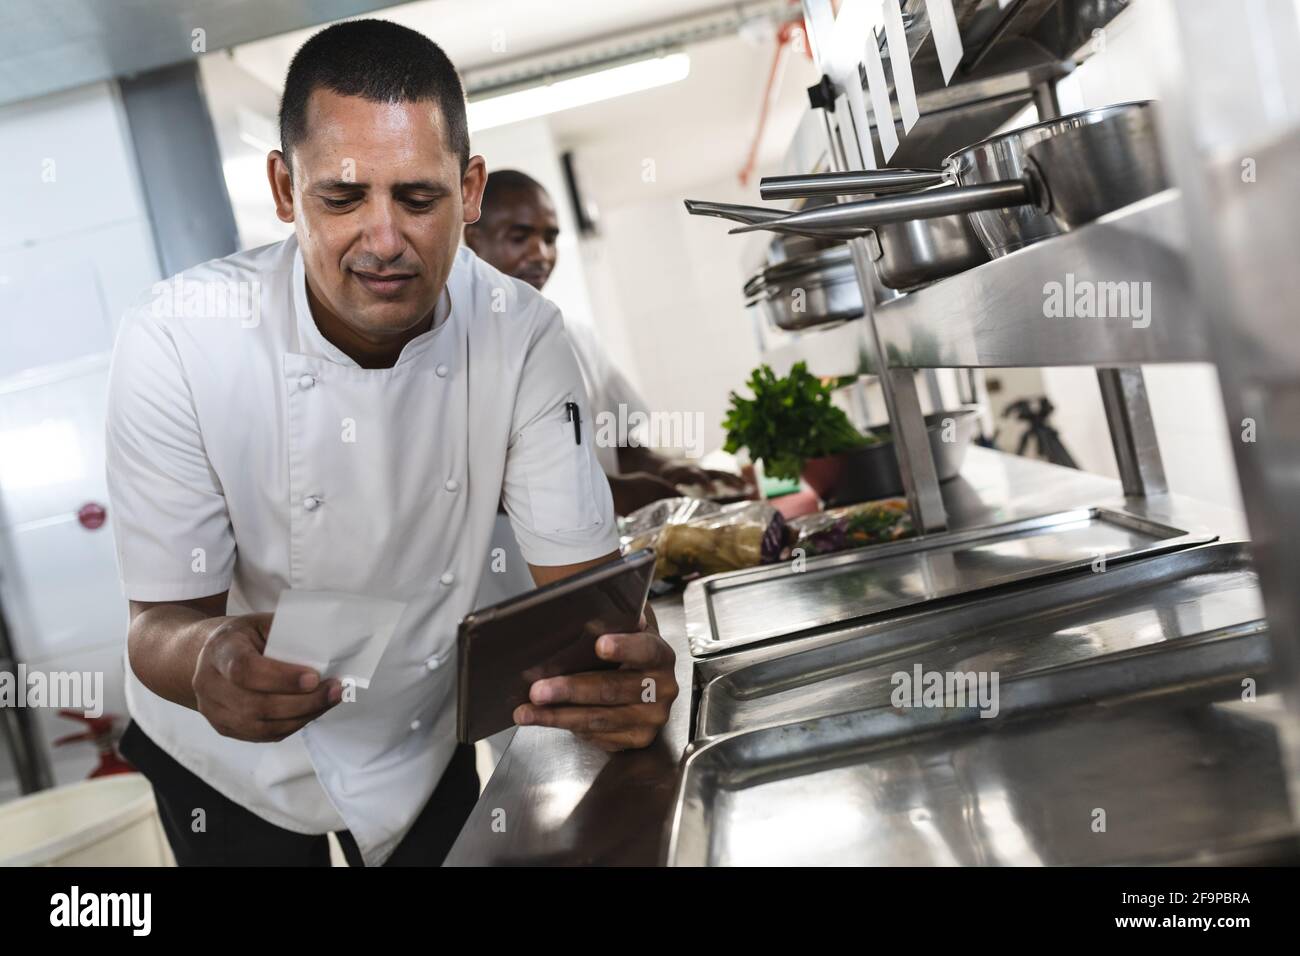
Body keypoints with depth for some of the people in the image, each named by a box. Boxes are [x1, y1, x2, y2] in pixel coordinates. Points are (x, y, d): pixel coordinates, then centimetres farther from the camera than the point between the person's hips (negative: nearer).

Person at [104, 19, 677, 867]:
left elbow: (583, 577, -21)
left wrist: (628, 674, -44)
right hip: (237, 759, -1)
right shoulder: (180, 342, -26)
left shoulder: (521, 337, -20)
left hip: (429, 742, 2)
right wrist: (206, 660, -47)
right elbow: (164, 620, -23)